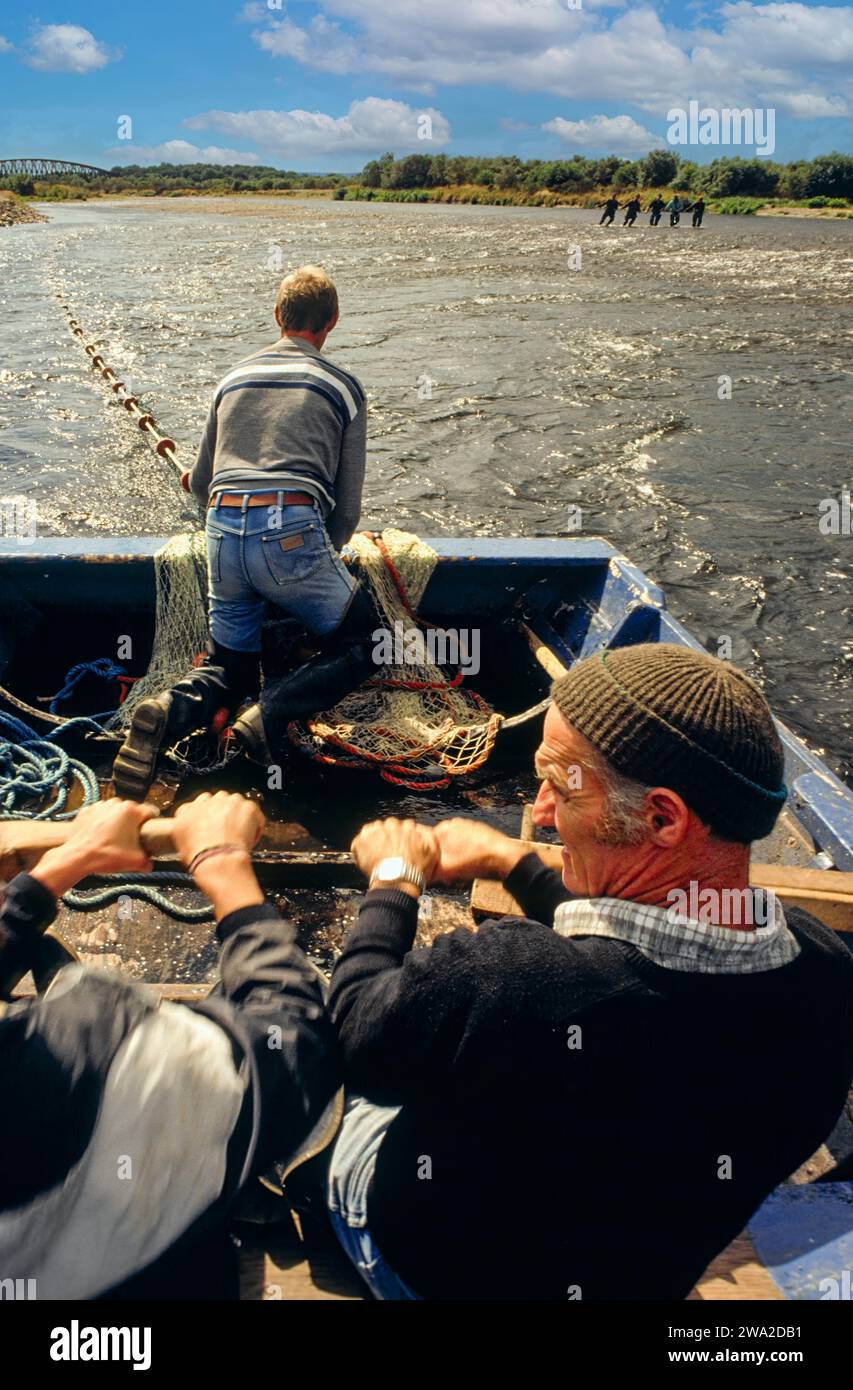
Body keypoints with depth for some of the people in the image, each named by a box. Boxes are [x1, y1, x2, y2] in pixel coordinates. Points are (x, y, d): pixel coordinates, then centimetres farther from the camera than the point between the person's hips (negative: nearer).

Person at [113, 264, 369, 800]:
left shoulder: (235, 377, 22)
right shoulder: (343, 386, 10)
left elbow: (200, 483, 28)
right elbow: (348, 505, 7)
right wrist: (323, 556, 25)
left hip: (223, 535, 5)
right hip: (292, 530, -4)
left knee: (230, 670, 20)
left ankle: (172, 710, -14)